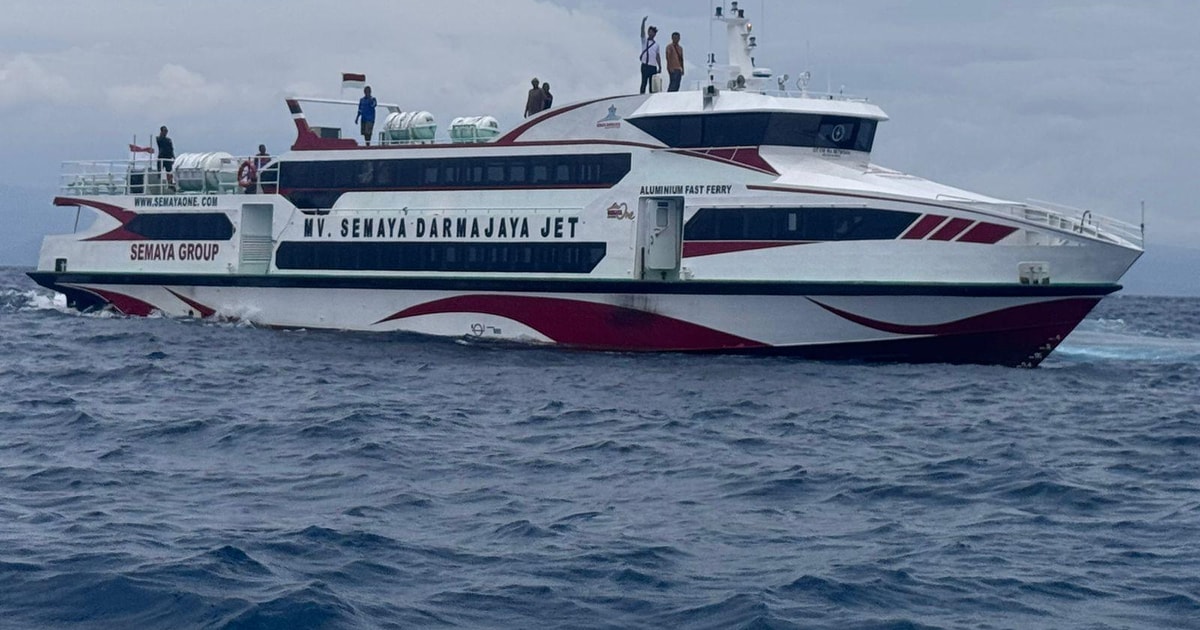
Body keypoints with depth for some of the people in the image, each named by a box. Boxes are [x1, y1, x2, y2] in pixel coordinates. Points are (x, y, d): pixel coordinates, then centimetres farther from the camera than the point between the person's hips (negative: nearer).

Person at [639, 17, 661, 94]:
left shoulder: (656, 44, 17)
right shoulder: (644, 40, 6)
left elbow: (658, 56, 18)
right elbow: (642, 31, -9)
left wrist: (660, 67, 11)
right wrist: (643, 21, -23)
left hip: (653, 66, 4)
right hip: (645, 65, -4)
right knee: (644, 83, -8)